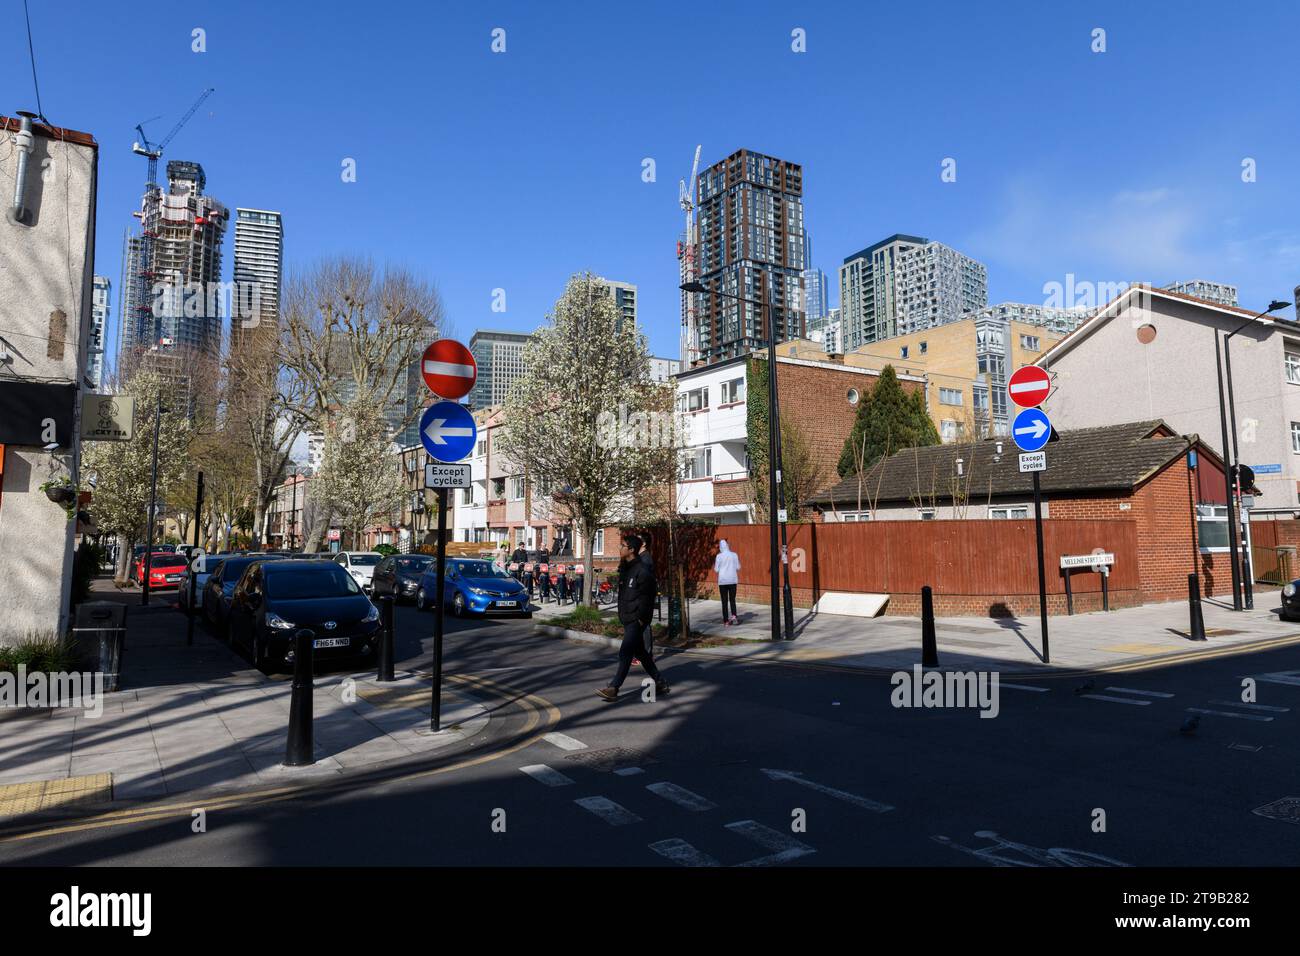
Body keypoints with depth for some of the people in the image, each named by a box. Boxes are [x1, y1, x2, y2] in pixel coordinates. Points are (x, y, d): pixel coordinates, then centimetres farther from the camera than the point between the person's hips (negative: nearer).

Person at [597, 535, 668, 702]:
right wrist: (622, 616, 14)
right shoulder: (625, 568, 12)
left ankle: (613, 688, -4)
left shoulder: (643, 571, -17)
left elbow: (646, 598, -19)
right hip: (627, 619, 10)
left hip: (636, 620, -10)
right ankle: (660, 683, 26)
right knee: (640, 652, 15)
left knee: (625, 653, -8)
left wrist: (640, 619, -18)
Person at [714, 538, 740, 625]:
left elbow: (716, 570, -3)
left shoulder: (719, 556, -6)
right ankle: (733, 615, -10)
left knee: (724, 601, 6)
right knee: (732, 599, 10)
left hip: (722, 581, -1)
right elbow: (738, 568, 3)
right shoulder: (734, 555, -1)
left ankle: (726, 620, 7)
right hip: (732, 580, 1)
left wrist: (714, 565, 17)